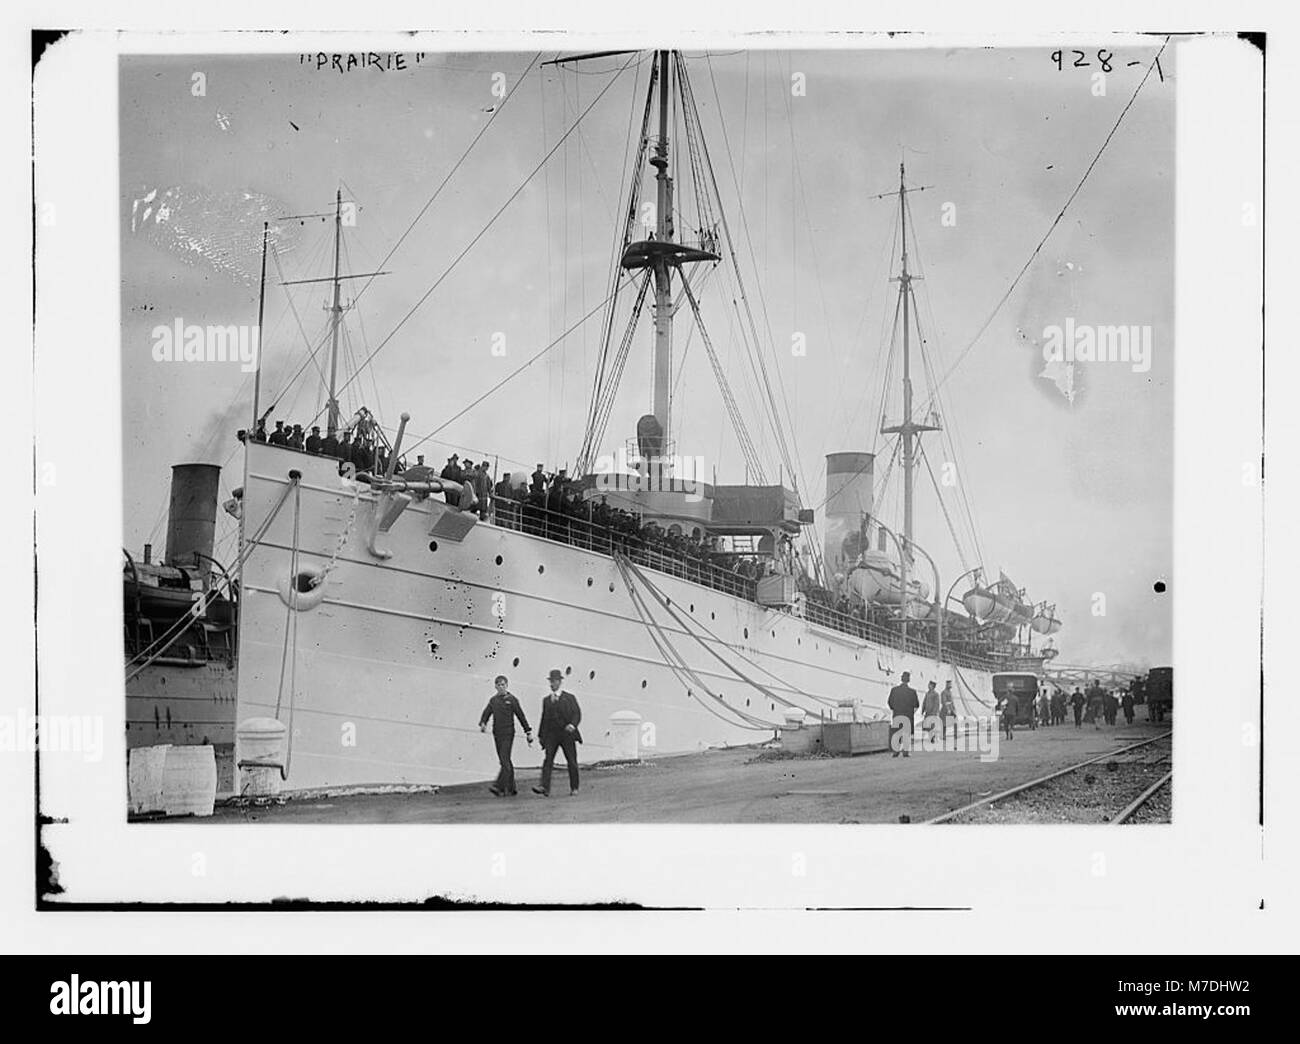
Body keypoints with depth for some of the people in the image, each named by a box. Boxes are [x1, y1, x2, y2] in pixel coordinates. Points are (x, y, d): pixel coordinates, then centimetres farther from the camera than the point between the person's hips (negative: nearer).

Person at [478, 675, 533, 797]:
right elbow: (486, 712, 7)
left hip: (508, 733, -5)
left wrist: (528, 732, 1)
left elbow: (521, 716, 0)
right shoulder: (493, 700, 12)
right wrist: (482, 723, -14)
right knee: (506, 762, 9)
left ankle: (499, 786, -22)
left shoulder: (511, 699, -2)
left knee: (505, 760, -14)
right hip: (497, 734, 5)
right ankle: (511, 789, 13)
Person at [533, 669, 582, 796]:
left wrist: (573, 725, -22)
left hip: (567, 734, -2)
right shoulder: (546, 700, 15)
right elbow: (544, 718, 19)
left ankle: (574, 789, 15)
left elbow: (577, 714, -2)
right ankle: (545, 788, -25)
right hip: (551, 735, 2)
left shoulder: (569, 698, 4)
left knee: (571, 762, 3)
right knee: (547, 760, -14)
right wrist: (541, 735, 16)